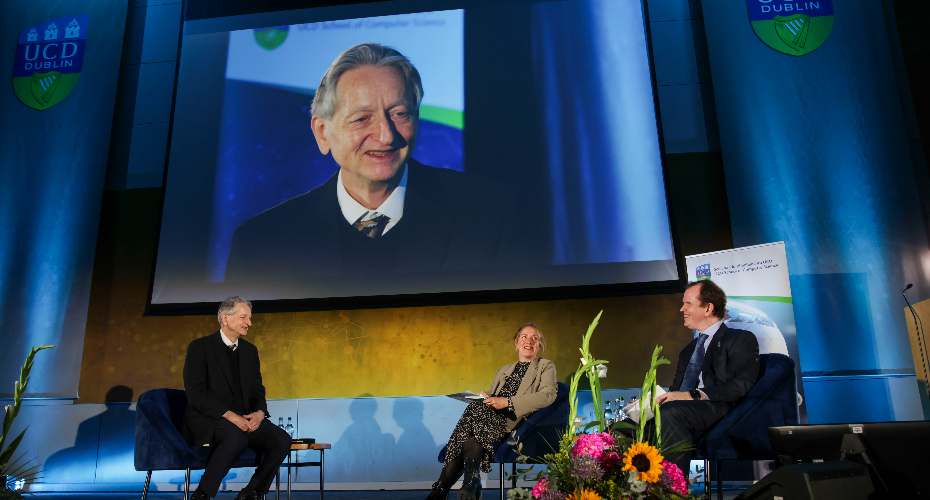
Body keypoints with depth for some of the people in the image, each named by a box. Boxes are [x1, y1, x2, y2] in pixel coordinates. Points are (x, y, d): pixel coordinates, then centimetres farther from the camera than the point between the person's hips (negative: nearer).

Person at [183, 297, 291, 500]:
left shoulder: (250, 350, 15)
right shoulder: (200, 347, -3)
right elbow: (196, 393, -12)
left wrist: (259, 413, -9)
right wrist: (230, 415, -22)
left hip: (243, 418, 6)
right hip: (208, 419, -5)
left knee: (282, 439, -19)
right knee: (237, 437, -37)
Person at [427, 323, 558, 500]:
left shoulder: (546, 366, 15)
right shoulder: (504, 371, 33)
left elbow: (548, 396, -5)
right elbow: (490, 394, 26)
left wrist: (508, 402, -14)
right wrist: (484, 397, -2)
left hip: (512, 420, -4)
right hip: (490, 416, 5)